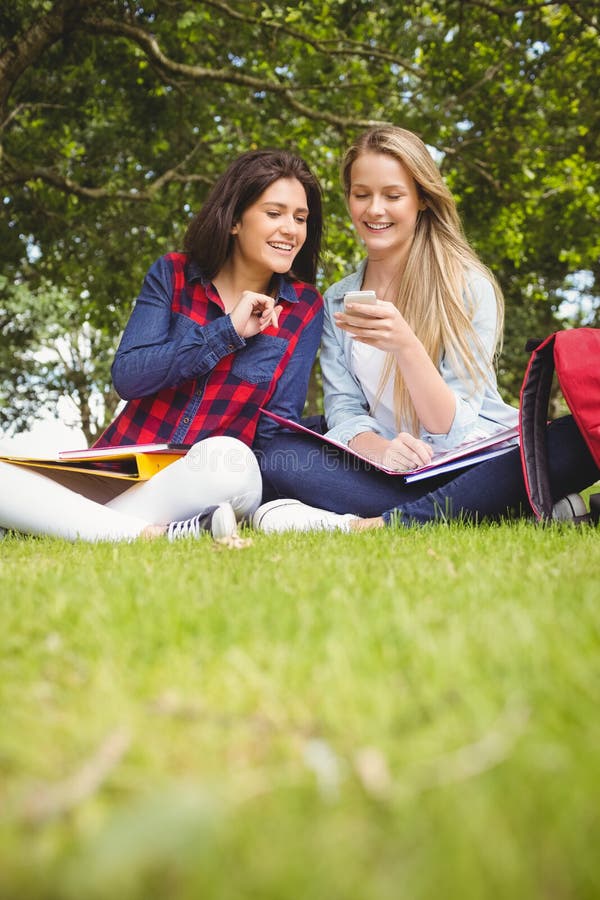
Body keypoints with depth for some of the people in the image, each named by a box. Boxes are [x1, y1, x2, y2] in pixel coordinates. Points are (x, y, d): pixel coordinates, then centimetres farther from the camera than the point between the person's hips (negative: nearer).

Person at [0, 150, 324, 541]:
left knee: (227, 458, -39)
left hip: (205, 485, -2)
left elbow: (281, 424, 0)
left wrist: (243, 493, -19)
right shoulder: (172, 275, 5)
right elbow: (127, 377, -6)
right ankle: (152, 535, -31)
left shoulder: (306, 309, 5)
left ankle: (82, 525, -24)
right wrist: (226, 330, -12)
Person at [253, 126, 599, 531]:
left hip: (482, 460, -2)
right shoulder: (337, 300, 8)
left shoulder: (469, 285, -5)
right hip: (397, 476, 2)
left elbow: (451, 428, -11)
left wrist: (404, 345, -29)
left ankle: (370, 524, -35)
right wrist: (378, 448, -22)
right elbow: (343, 410, 2)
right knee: (275, 455, -22)